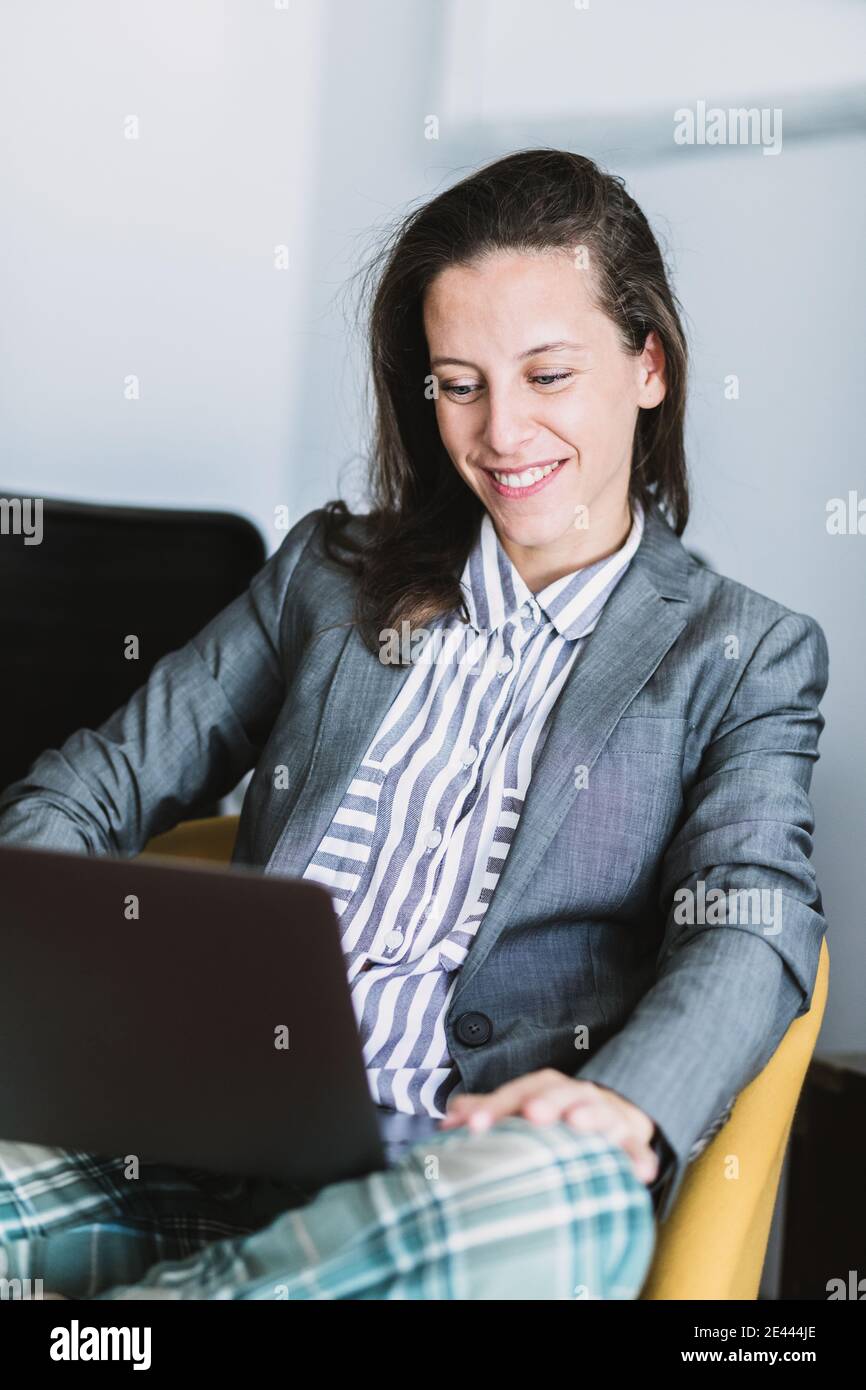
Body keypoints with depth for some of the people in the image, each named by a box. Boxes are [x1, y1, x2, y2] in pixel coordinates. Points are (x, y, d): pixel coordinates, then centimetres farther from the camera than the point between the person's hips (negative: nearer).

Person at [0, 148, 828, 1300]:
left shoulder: (746, 655, 13)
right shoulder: (333, 572, 22)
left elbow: (750, 932, -2)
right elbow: (106, 778, 18)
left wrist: (623, 1105, -26)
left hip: (452, 1164, -1)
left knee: (575, 1201, -40)